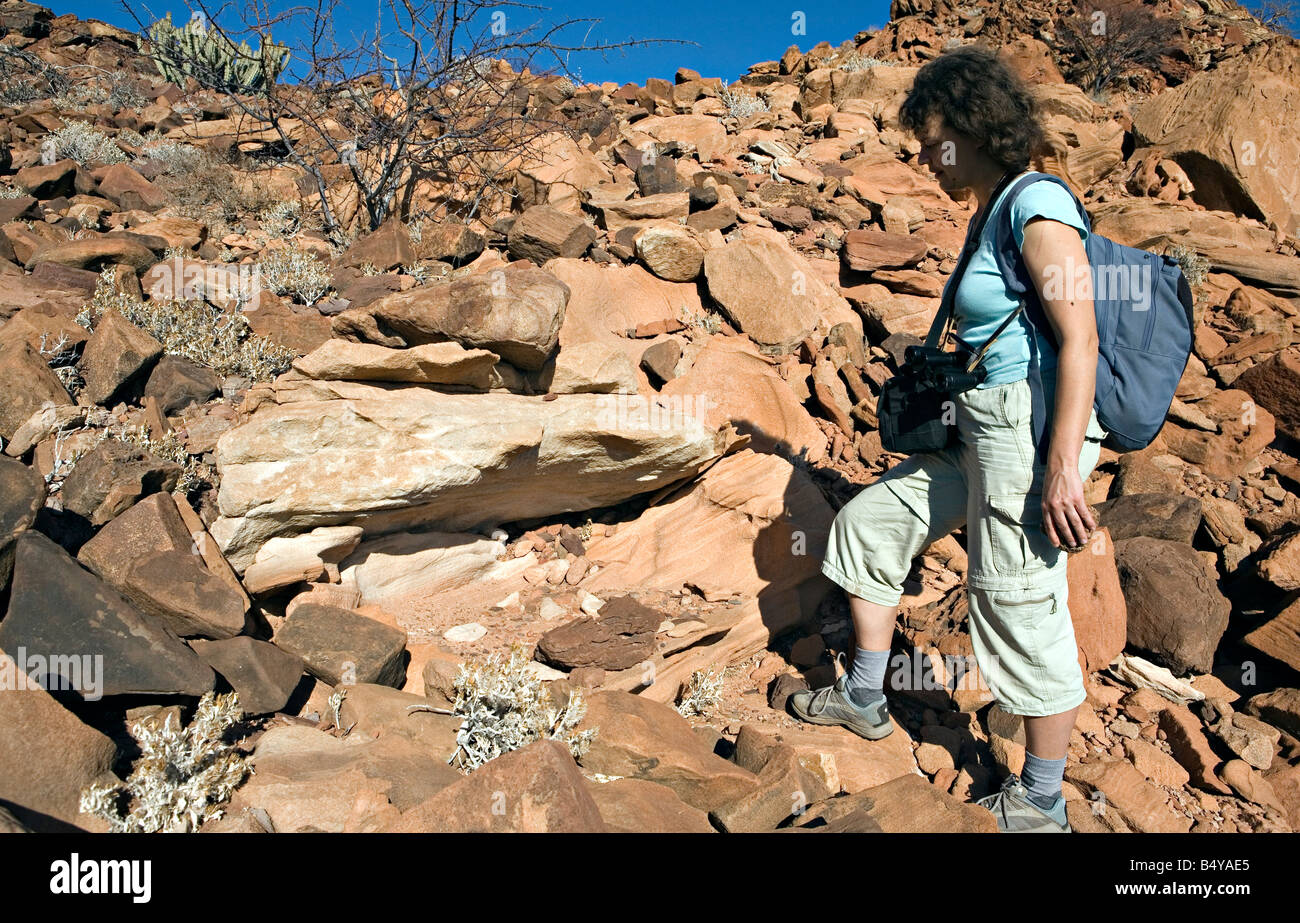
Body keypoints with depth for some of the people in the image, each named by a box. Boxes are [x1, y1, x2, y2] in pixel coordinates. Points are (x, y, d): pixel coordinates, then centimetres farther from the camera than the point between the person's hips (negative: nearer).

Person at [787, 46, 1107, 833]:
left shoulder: (1038, 207, -14)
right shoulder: (988, 215, 14)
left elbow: (1079, 338, -21)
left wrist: (1063, 467, -24)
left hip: (1030, 431, -10)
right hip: (979, 429, 10)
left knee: (1020, 606, -2)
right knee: (869, 522, 15)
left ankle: (1041, 804, 18)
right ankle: (864, 701, 30)